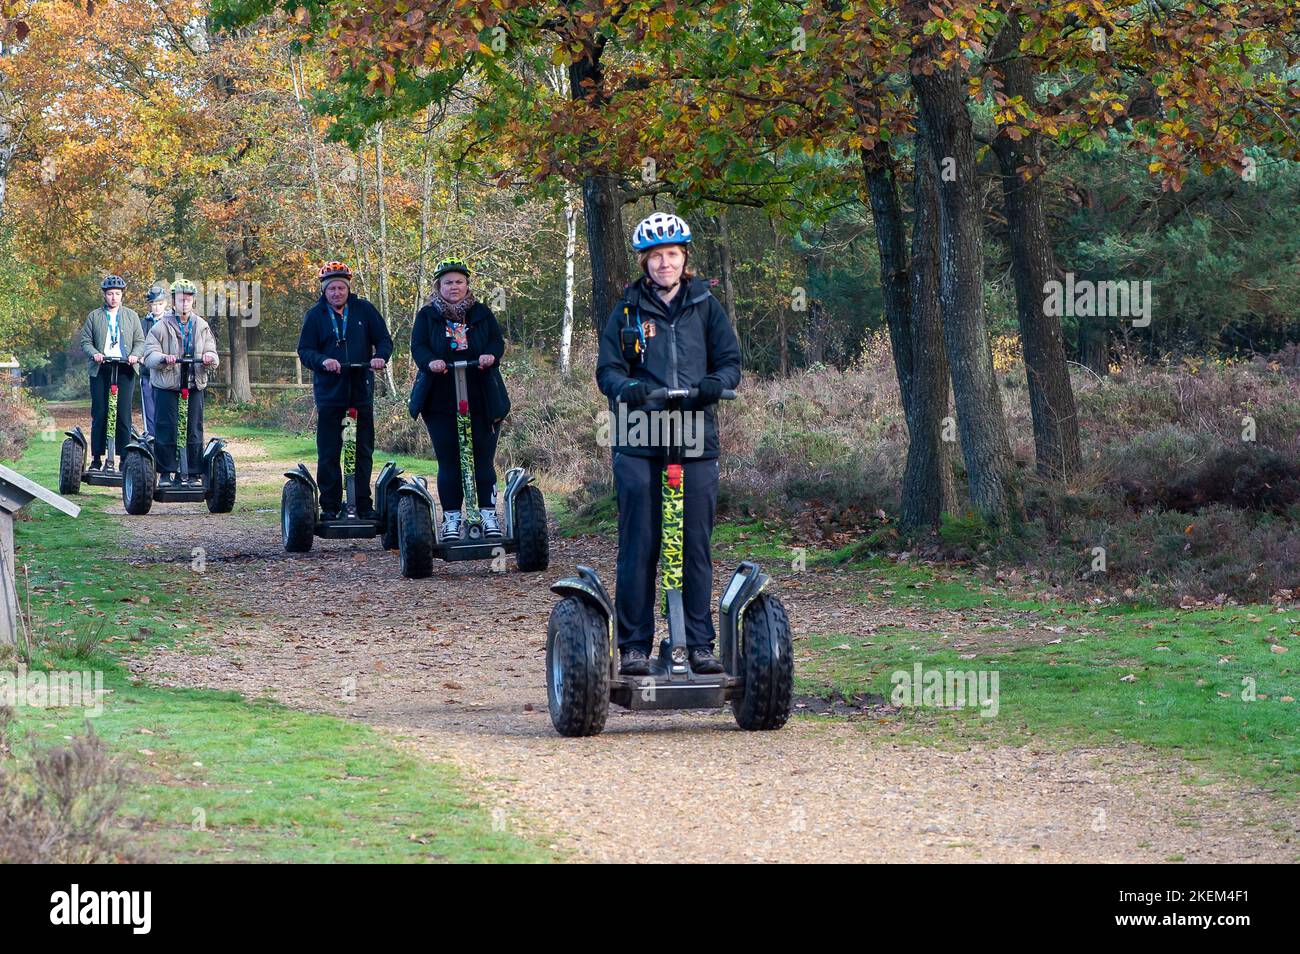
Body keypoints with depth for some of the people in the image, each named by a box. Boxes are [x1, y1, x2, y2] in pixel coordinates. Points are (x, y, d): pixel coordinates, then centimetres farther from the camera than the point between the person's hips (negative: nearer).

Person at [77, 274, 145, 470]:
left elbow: (140, 342, 12)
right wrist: (94, 353, -12)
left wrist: (135, 355, -8)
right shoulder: (94, 317, 12)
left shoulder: (131, 316, 14)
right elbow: (85, 341, 8)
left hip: (125, 369, 0)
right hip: (100, 369, 0)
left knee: (123, 414, -5)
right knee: (99, 414, -4)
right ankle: (97, 458, -1)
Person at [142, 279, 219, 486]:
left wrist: (209, 358, -15)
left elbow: (212, 354, 9)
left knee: (194, 430, 1)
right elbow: (149, 354, -4)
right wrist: (163, 358, -26)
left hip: (194, 384, 3)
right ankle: (166, 473, 3)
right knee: (166, 430, -4)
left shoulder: (201, 327, 13)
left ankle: (193, 474, 6)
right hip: (166, 385, -3)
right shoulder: (161, 326, 2)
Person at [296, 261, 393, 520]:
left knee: (363, 451, 4)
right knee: (328, 453, -2)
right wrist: (323, 361, -21)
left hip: (361, 392, 1)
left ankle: (364, 506, 10)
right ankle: (330, 506, 3)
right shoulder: (315, 315, 4)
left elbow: (384, 339, 8)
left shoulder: (364, 310, 7)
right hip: (329, 392, -1)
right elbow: (304, 351, -1)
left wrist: (380, 357, -14)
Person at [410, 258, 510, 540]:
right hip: (441, 401, 0)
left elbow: (497, 340, 2)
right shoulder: (427, 316, 8)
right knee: (448, 462, 1)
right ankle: (452, 518, 6)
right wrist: (430, 361, -25)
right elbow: (418, 346, -3)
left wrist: (491, 355, -21)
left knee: (483, 459, 0)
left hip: (482, 400, 0)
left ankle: (488, 514, 6)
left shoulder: (481, 313, 11)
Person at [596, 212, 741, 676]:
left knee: (696, 545, 1)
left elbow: (730, 361, 7)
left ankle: (700, 643, 8)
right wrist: (628, 387, -19)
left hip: (696, 442, 1)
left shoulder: (705, 306, 11)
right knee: (638, 545, -3)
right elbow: (607, 369, 3)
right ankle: (634, 645, 3)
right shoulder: (628, 310, 8)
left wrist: (714, 383, -16)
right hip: (639, 442, -1)